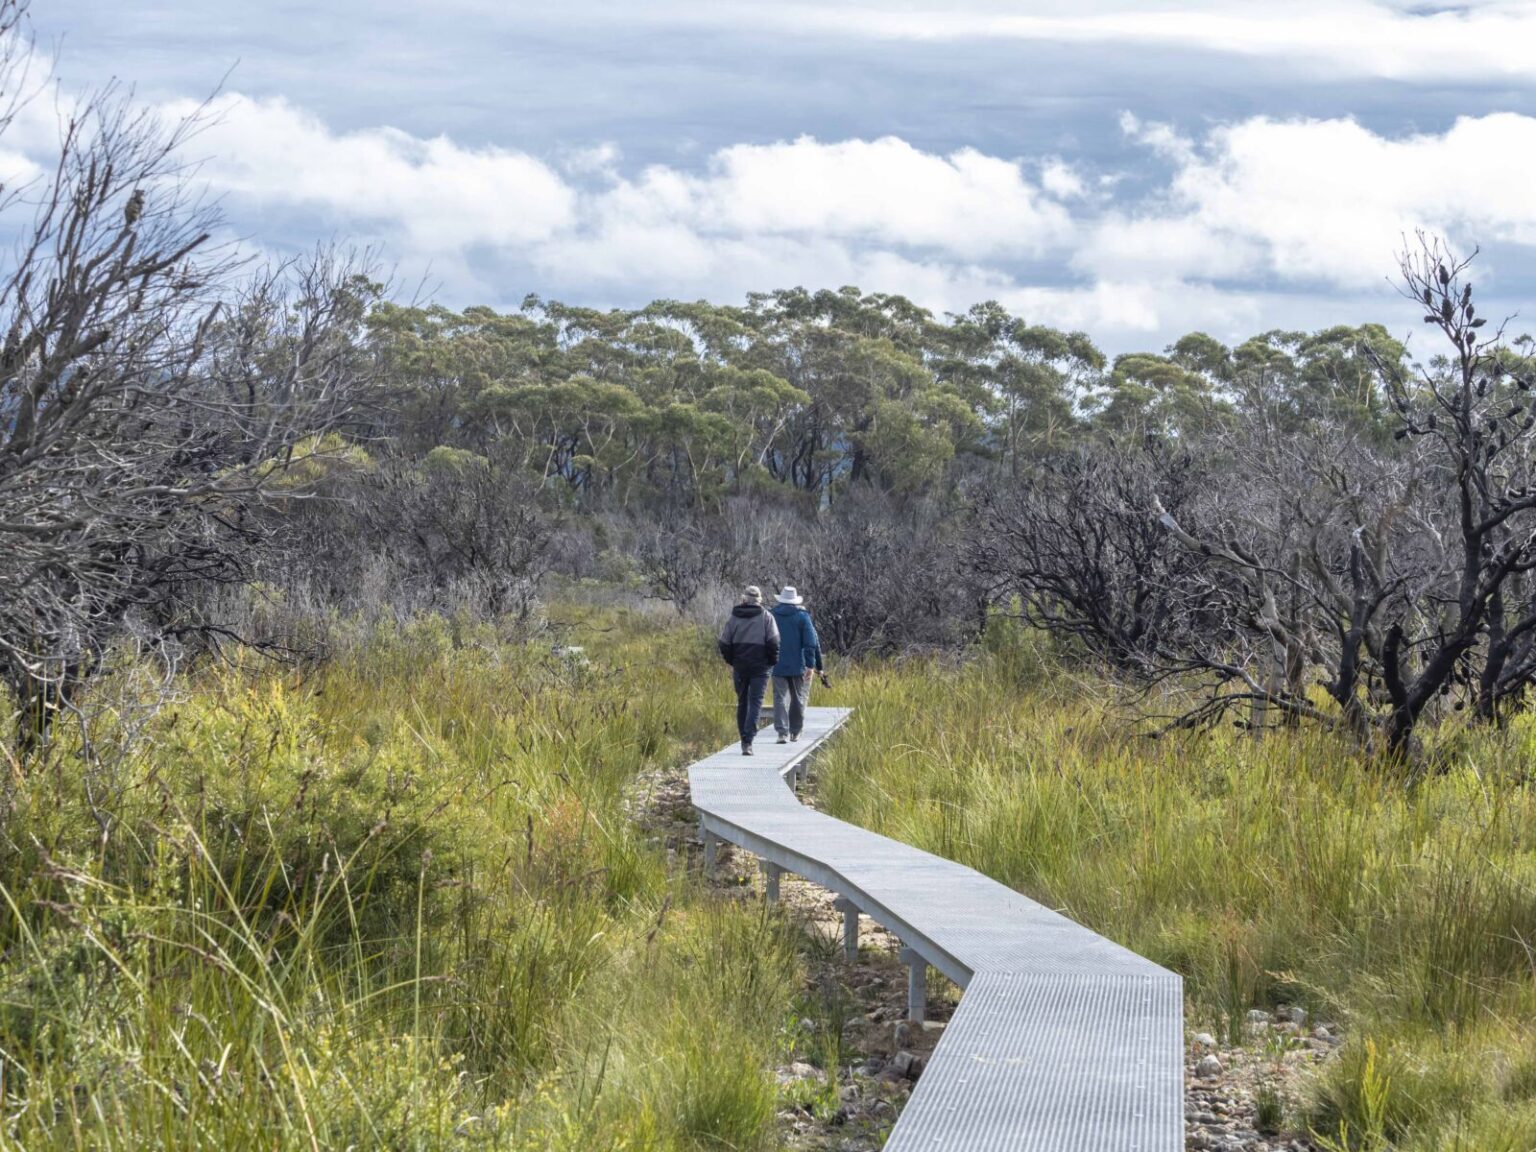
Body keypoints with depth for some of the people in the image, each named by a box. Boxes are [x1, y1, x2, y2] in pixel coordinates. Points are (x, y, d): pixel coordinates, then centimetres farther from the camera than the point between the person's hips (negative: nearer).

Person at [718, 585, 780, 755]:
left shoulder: (733, 617, 3)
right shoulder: (766, 617, -4)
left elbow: (724, 644, 2)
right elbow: (773, 643, -10)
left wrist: (732, 661, 14)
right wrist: (772, 662, 2)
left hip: (740, 666, 3)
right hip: (760, 667, -3)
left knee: (742, 703, 13)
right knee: (755, 703, -4)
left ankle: (744, 740, 17)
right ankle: (748, 742, -17)